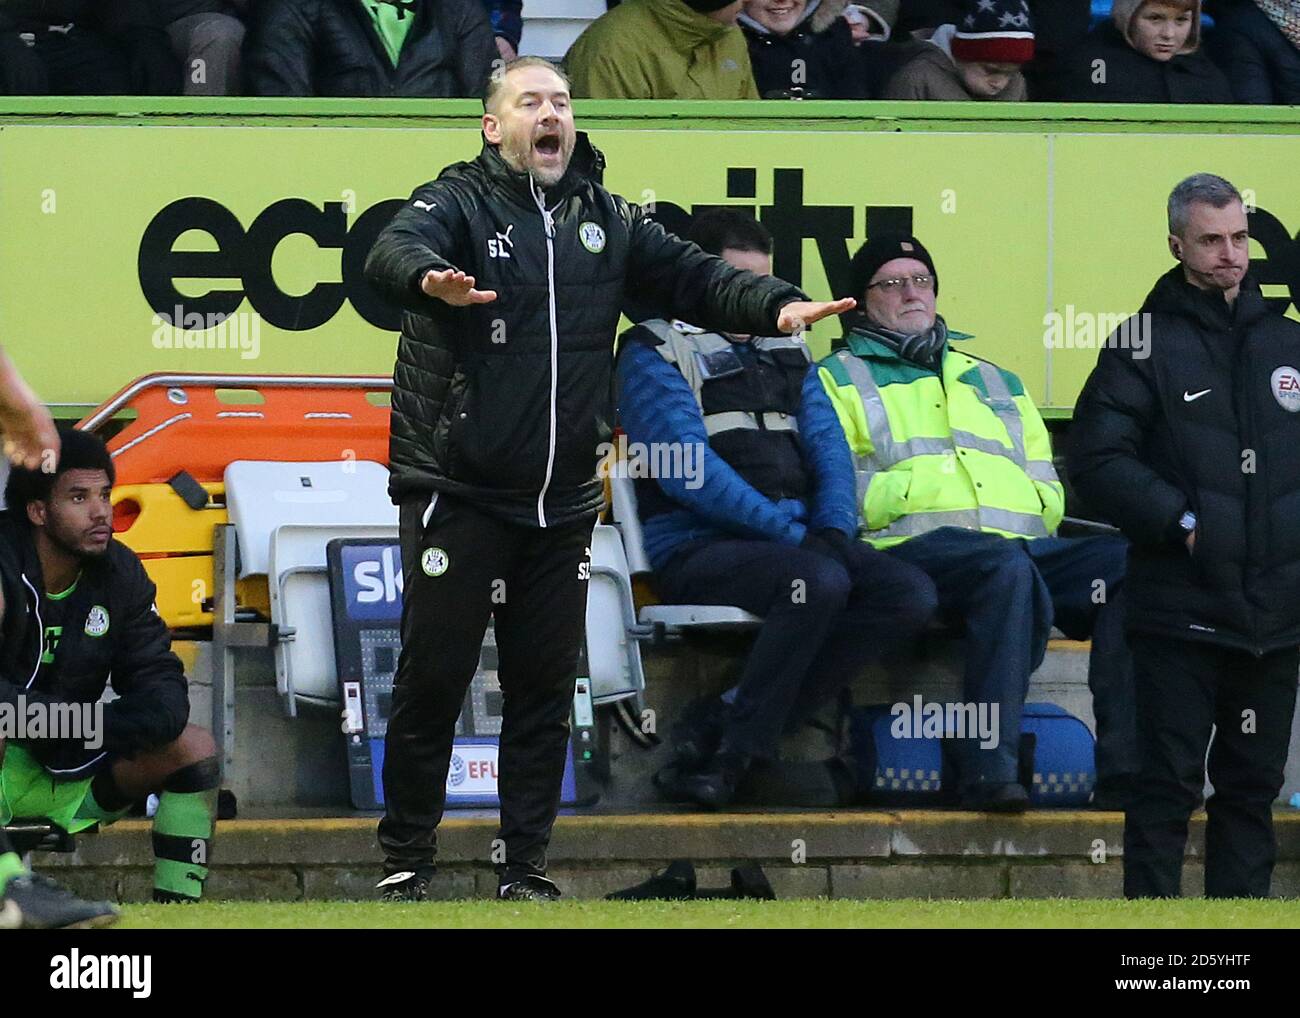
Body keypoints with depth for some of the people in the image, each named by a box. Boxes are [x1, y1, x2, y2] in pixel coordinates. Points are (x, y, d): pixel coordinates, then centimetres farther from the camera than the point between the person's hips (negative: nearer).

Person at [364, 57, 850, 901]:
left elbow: (692, 276, 5)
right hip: (458, 493, -5)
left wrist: (774, 305, -15)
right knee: (434, 679, -1)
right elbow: (394, 252, -27)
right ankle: (407, 858, 9)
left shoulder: (607, 221, 10)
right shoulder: (459, 202, -7)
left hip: (562, 502, 5)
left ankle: (526, 865, 17)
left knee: (545, 688, 9)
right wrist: (430, 279, -51)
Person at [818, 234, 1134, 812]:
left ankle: (1127, 762, -32)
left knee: (1127, 562, -26)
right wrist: (913, 492, -8)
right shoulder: (839, 379, 20)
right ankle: (988, 768, -44)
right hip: (907, 548, -5)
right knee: (1007, 566, -41)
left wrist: (1030, 501, 8)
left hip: (1020, 544, 5)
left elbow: (1050, 494, 31)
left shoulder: (997, 384, 35)